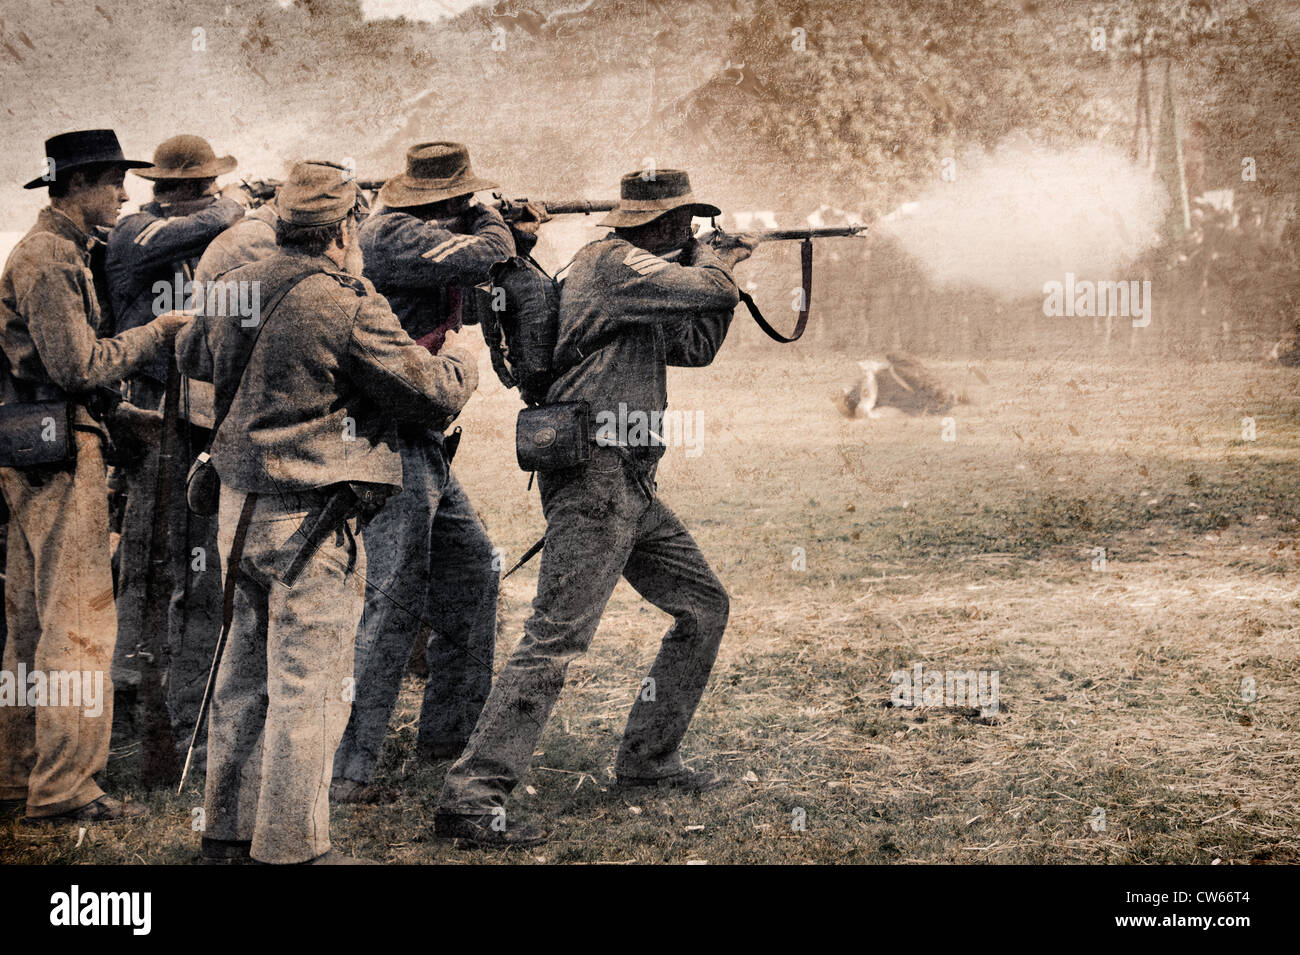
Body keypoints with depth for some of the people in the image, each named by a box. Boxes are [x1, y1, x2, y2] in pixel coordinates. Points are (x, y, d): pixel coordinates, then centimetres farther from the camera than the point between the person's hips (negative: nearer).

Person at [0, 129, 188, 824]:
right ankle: (64, 787, -7)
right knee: (79, 621, -9)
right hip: (60, 454, -11)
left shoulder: (61, 252, 19)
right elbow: (80, 365, -19)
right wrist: (157, 333, -9)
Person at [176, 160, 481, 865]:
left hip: (238, 507, 8)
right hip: (309, 520, -8)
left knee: (245, 675, 18)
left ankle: (228, 830, 27)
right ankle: (290, 848, 3)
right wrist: (461, 358, 10)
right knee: (307, 688, -1)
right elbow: (432, 393, -11)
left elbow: (190, 356, 26)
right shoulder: (349, 305, -16)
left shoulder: (234, 290, 6)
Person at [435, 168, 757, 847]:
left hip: (632, 487, 10)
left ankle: (647, 758, 25)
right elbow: (704, 289, -15)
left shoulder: (637, 279, 19)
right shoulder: (610, 263, -11)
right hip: (594, 479, -10)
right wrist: (718, 262, 8)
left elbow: (695, 346, 24)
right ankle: (469, 798, -18)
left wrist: (719, 268, 15)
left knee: (704, 606, 17)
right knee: (555, 639, -16)